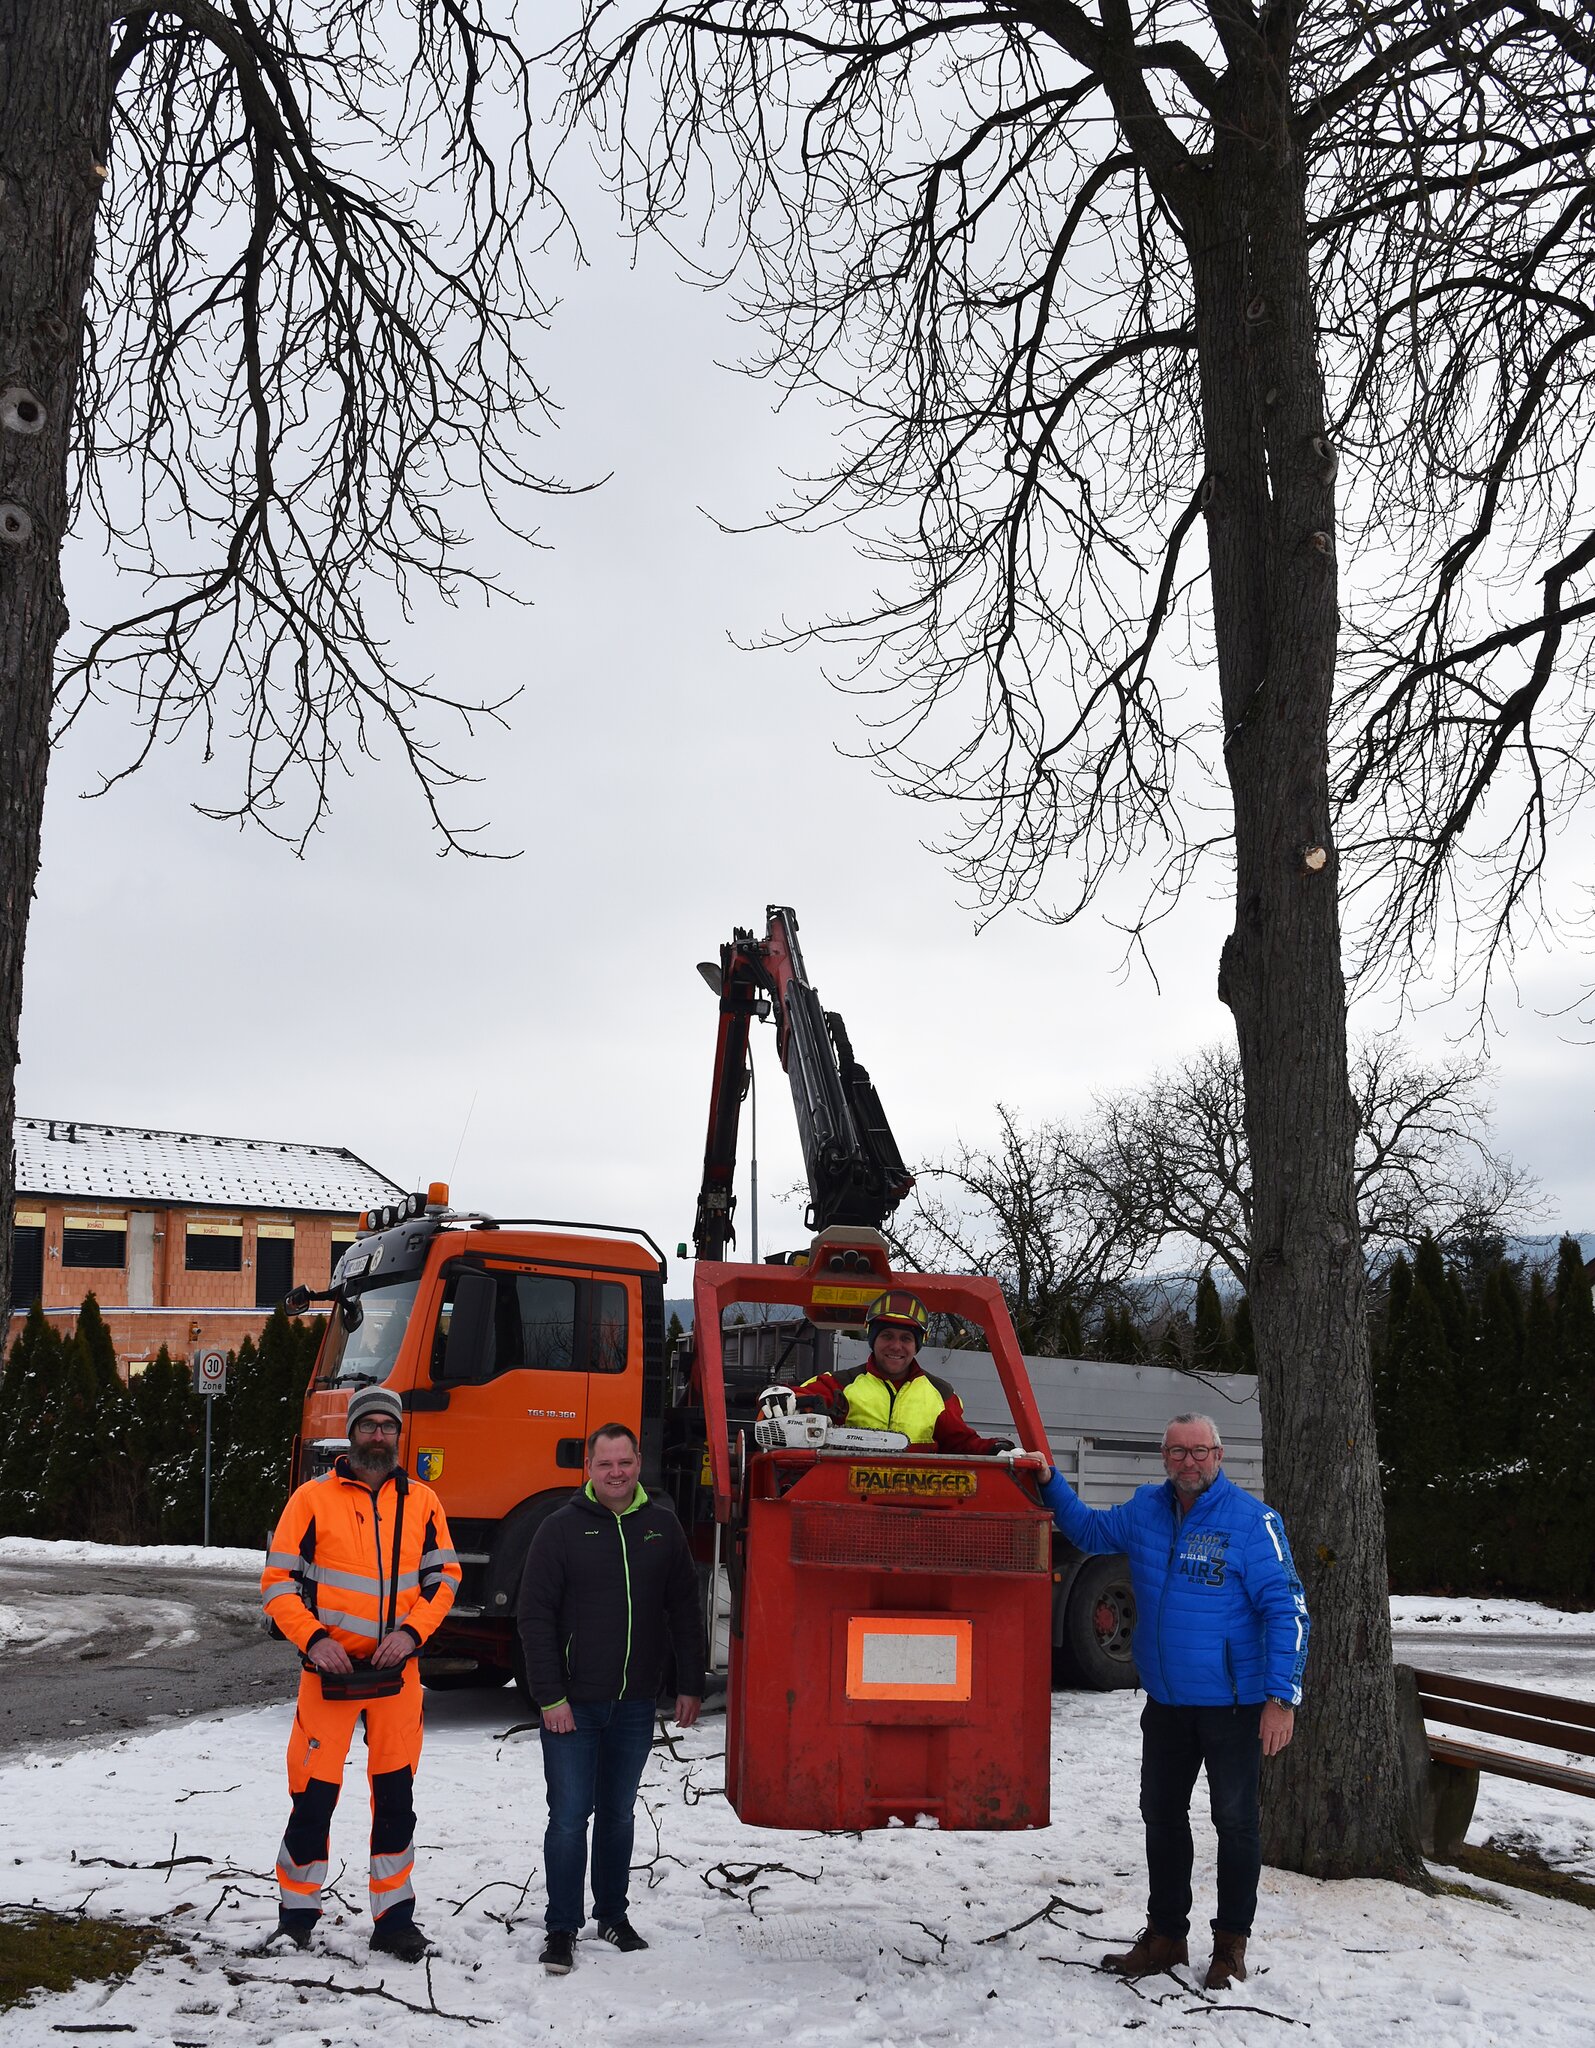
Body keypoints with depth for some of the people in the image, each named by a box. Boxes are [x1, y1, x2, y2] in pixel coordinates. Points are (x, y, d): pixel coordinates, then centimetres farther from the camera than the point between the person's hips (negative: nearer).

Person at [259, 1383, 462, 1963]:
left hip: (397, 1673, 3)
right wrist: (314, 1638, -15)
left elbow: (444, 1576, 8)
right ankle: (296, 1917, 17)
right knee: (314, 1795, -1)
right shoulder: (314, 1498, -3)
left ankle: (394, 1919, 18)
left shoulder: (422, 1502, 5)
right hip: (330, 1670, -3)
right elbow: (277, 1579, -3)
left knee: (396, 1795, 7)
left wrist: (410, 1631, -8)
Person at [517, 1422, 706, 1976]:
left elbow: (684, 1611, 9)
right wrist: (550, 1698, -11)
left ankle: (613, 1914, 27)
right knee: (570, 1816, -1)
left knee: (618, 1814, 14)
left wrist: (691, 1686, 5)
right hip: (572, 1704, -3)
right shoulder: (561, 1529, -6)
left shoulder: (662, 1527, 4)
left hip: (635, 1705, 3)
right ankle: (561, 1928, 9)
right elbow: (535, 1617, -7)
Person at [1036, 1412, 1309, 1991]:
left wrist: (1281, 1698, -21)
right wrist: (1050, 1484, 6)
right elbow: (1088, 1530, 22)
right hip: (1165, 1702, 6)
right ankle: (1165, 1934, 29)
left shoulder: (1251, 1520, -15)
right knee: (1161, 1815, 15)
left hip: (1232, 1704, -6)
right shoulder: (1144, 1509, 2)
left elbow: (1285, 1609, -16)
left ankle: (1230, 1944, 20)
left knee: (1235, 1821, 6)